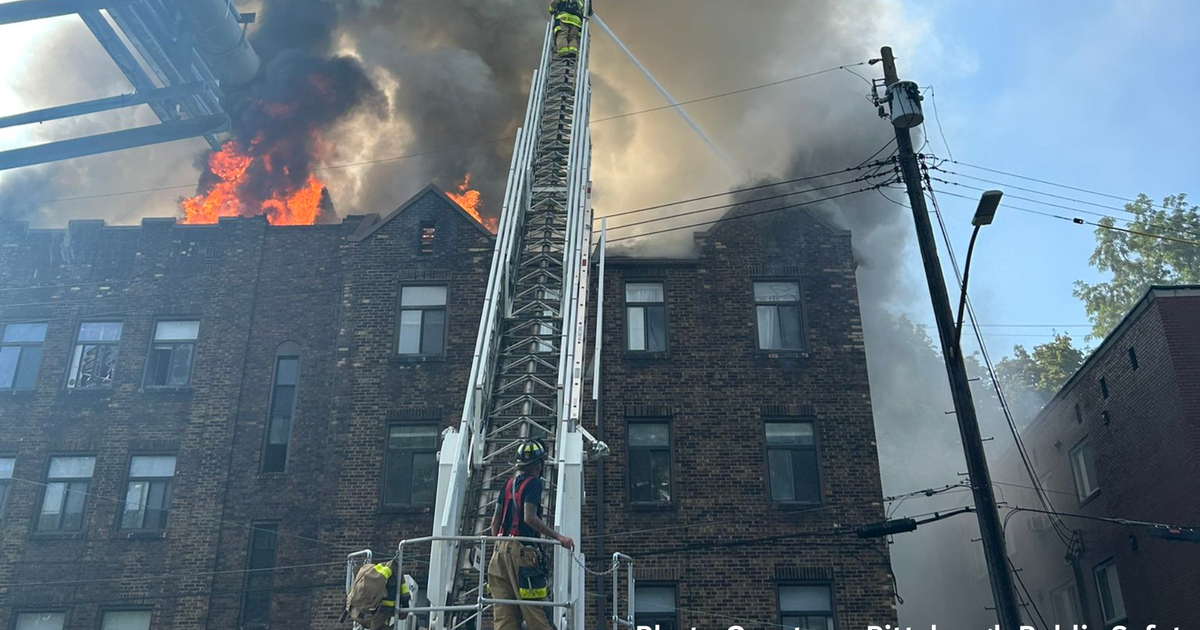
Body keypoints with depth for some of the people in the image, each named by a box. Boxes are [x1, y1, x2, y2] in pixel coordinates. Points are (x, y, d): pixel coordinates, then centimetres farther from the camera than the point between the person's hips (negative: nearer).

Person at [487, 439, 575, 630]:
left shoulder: (509, 483, 17)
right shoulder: (533, 482, -6)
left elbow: (495, 521, 17)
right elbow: (530, 518, -18)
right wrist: (558, 537, -17)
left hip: (502, 548, 8)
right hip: (521, 549, -8)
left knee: (505, 613, 6)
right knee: (535, 610, -6)